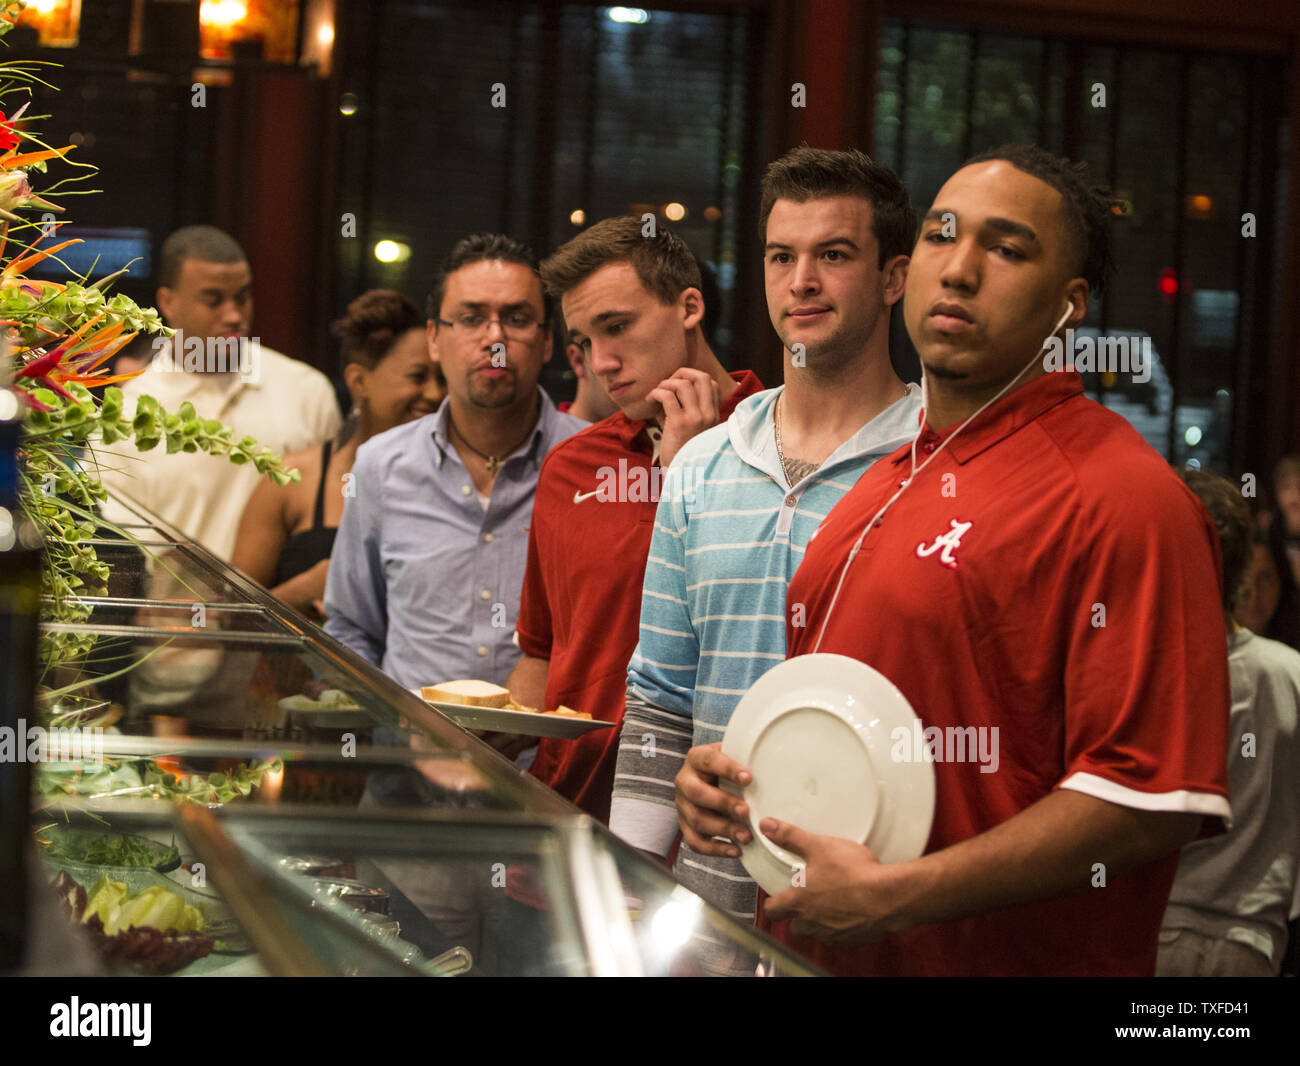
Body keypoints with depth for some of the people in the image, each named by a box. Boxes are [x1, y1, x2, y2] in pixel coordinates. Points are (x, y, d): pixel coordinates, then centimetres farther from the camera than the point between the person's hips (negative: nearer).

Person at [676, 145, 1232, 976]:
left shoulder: (1123, 496, -16)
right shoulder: (892, 479, 11)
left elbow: (1155, 801, -22)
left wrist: (896, 895, -23)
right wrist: (731, 776, 3)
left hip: (1003, 955, -8)